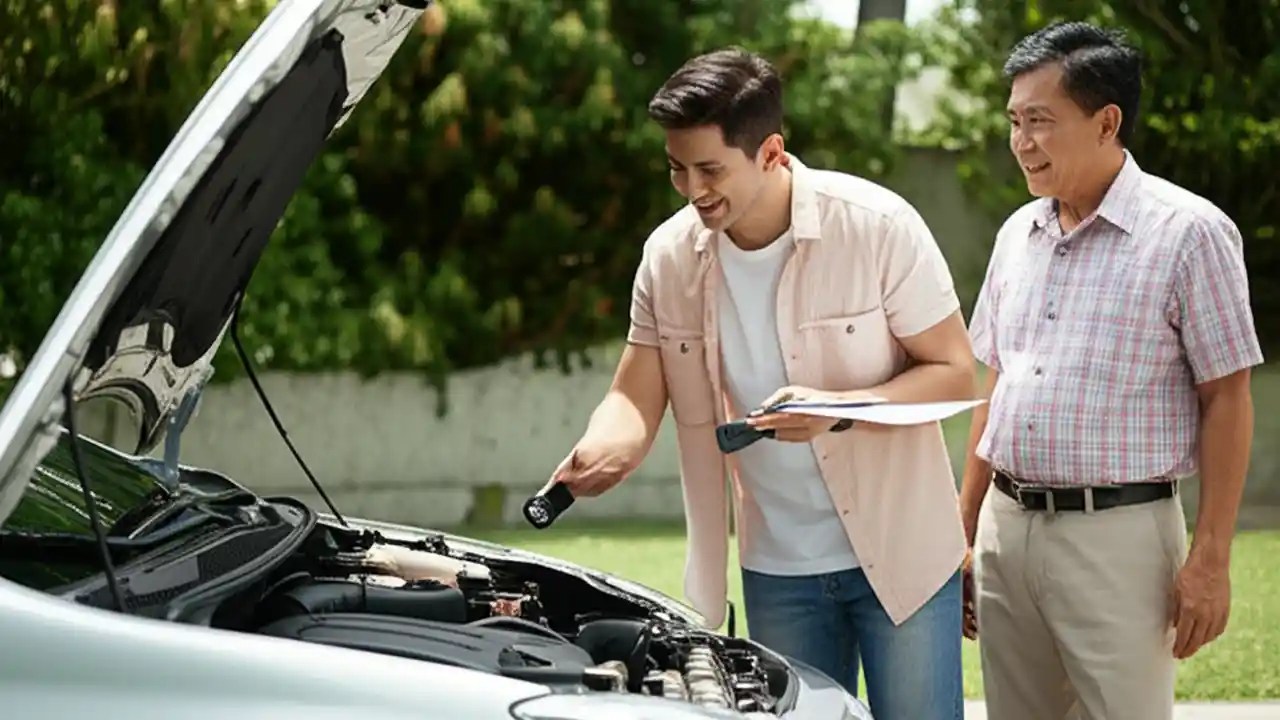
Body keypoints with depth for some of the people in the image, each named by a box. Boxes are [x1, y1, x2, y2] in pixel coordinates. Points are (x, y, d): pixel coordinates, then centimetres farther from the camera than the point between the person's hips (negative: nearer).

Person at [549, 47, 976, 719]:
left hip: (902, 555, -3)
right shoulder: (669, 256, -5)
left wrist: (840, 408, -26)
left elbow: (954, 371, -10)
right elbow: (636, 396, 0)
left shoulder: (878, 225, -16)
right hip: (777, 570, 4)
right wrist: (598, 454, -23)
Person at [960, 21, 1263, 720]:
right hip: (1006, 528, 6)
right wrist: (964, 528, 15)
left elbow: (1226, 402, -8)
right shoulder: (1018, 234, 11)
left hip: (1116, 532, -6)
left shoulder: (1188, 232, -8)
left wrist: (1210, 557, -12)